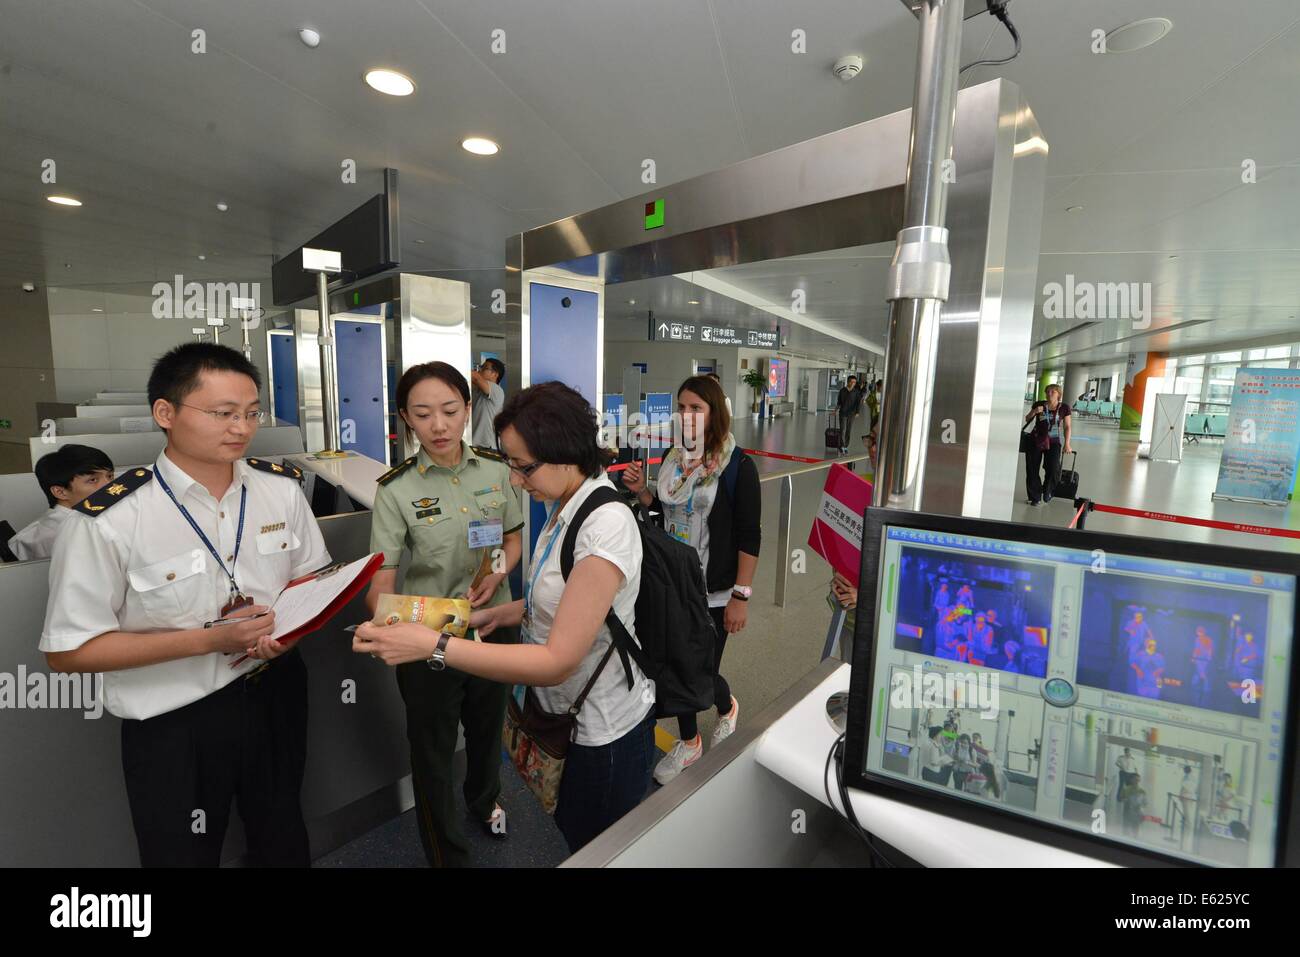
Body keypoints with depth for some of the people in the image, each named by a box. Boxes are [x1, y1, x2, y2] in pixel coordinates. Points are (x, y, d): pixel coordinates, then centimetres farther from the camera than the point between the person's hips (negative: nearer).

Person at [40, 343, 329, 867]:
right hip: (173, 723, -3)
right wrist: (210, 639, -23)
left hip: (276, 692, 4)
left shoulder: (282, 486, -9)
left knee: (283, 840, 27)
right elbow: (69, 650, -13)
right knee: (184, 855, 20)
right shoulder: (108, 520, -21)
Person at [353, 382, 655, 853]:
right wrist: (497, 615, -2)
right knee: (570, 835, 28)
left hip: (604, 729, -8)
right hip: (567, 712, 8)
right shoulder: (564, 507, -2)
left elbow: (558, 661, -29)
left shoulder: (607, 523, -31)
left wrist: (433, 646, -31)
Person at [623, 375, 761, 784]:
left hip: (713, 593, -5)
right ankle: (688, 742, 38)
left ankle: (727, 707, 42)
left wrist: (741, 596, -14)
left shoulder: (737, 465, -14)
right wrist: (642, 490, -5)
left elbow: (749, 536, -13)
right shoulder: (673, 457, 3)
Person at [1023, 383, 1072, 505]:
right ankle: (1035, 496, 14)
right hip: (1036, 440, 1)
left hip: (1053, 442, -1)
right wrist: (1034, 411, -11)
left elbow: (1067, 427, 5)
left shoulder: (1064, 408, 1)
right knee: (1032, 469, -2)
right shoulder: (1039, 405, 1)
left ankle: (1047, 491, 11)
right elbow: (1027, 419, 9)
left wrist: (1067, 444, -1)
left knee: (1053, 468, -18)